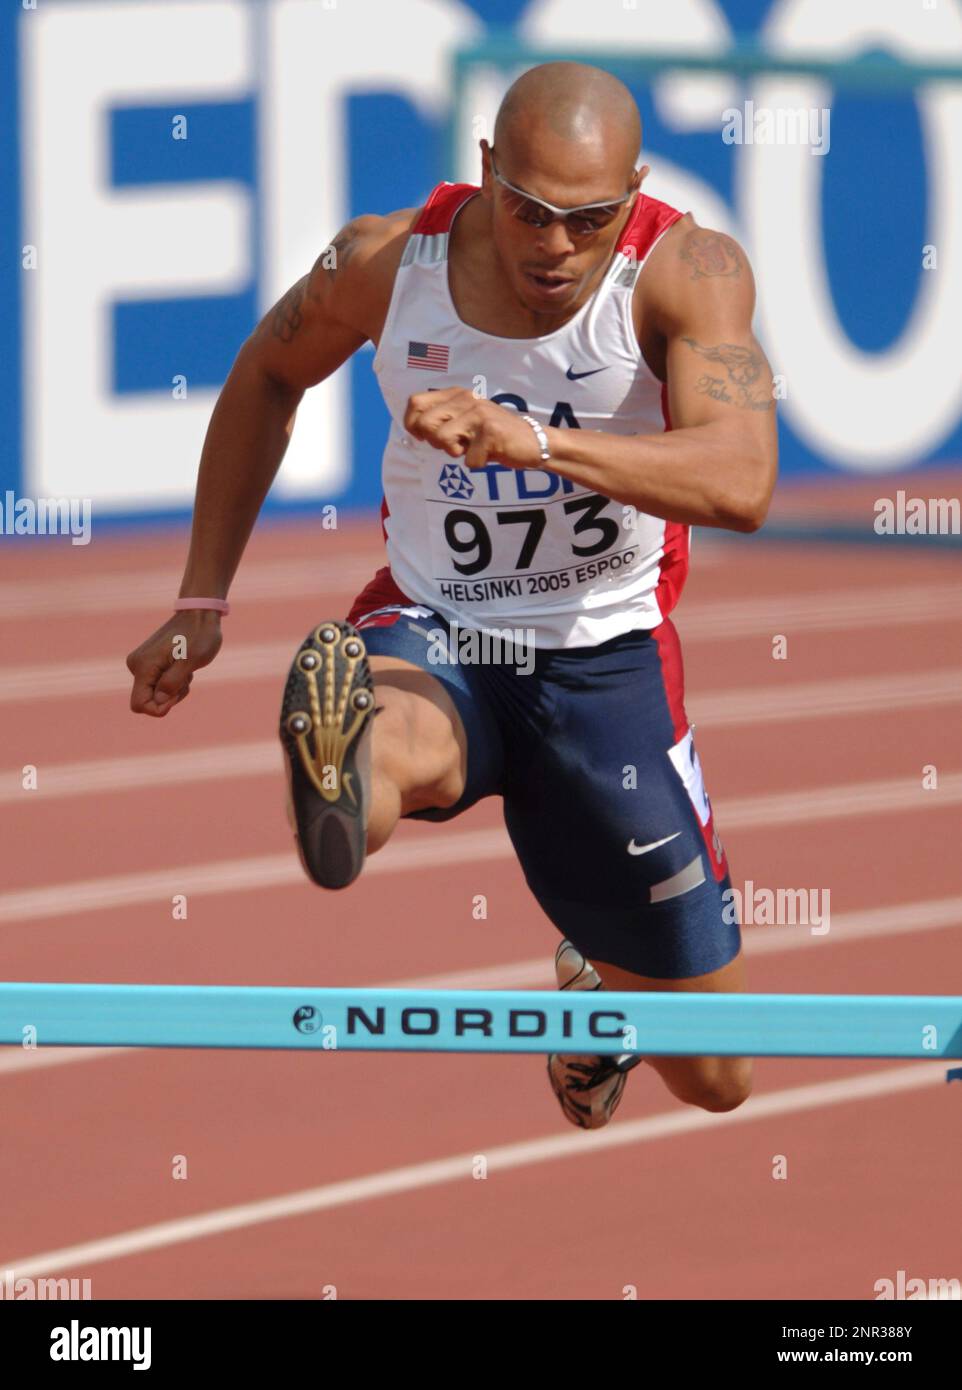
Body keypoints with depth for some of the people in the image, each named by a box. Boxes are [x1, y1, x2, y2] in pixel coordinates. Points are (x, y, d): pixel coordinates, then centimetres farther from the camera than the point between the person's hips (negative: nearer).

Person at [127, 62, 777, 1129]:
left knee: (714, 1082, 13)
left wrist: (535, 443, -50)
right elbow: (266, 377, 10)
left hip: (604, 663, 0)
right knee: (391, 754, -42)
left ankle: (600, 978, 43)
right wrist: (201, 602, 10)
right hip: (432, 631, 0)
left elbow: (741, 484, -37)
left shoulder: (686, 272, -21)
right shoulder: (388, 263, -12)